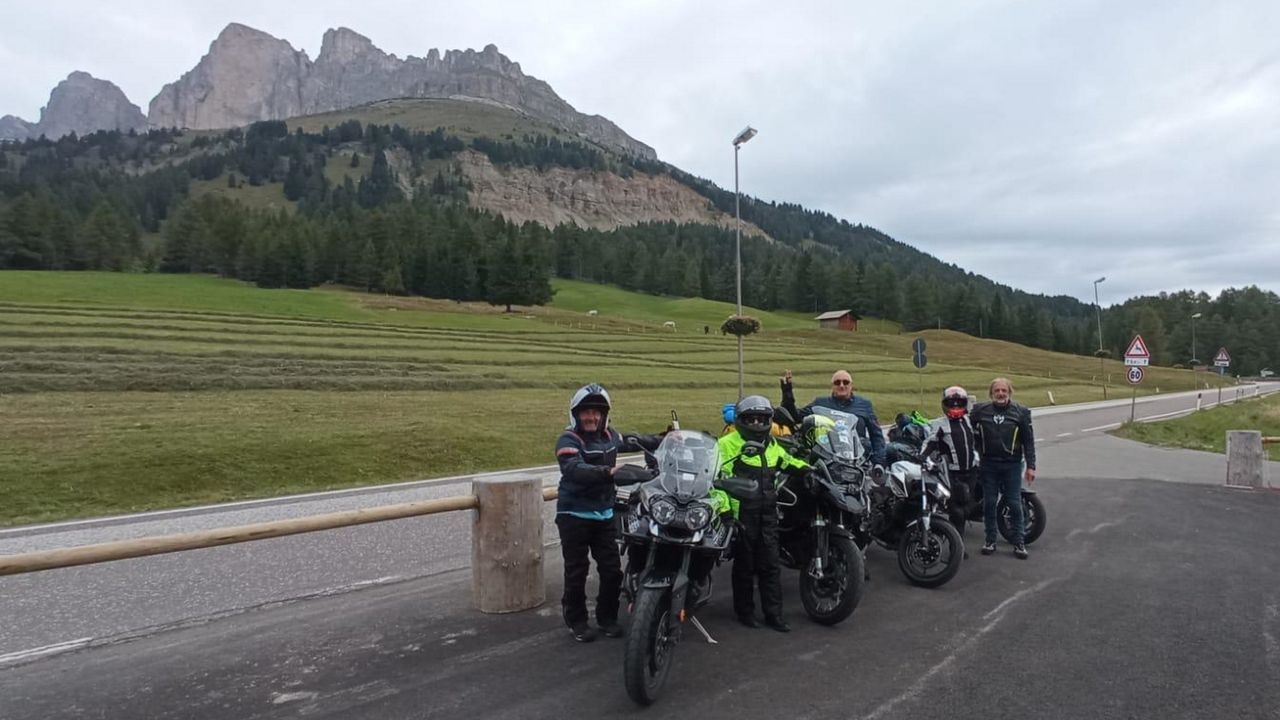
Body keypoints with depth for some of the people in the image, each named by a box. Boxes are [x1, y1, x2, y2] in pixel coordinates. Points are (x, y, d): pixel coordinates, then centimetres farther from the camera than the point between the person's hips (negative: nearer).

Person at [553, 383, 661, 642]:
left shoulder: (609, 435, 8)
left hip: (605, 514, 6)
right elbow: (575, 470, -32)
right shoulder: (568, 441, -13)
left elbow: (634, 440, 27)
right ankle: (576, 621, 19)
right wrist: (609, 471, -45)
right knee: (577, 572, 2)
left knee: (612, 570, 7)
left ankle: (607, 616, 26)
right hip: (574, 516, -6)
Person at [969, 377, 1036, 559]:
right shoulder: (980, 410, 2)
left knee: (1015, 504, 2)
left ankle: (1019, 542, 11)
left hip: (1012, 464, -1)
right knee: (989, 503, 6)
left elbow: (1029, 441, 1)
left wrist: (1031, 466, -3)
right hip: (988, 464, 1)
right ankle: (990, 540, 17)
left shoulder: (1021, 412, 1)